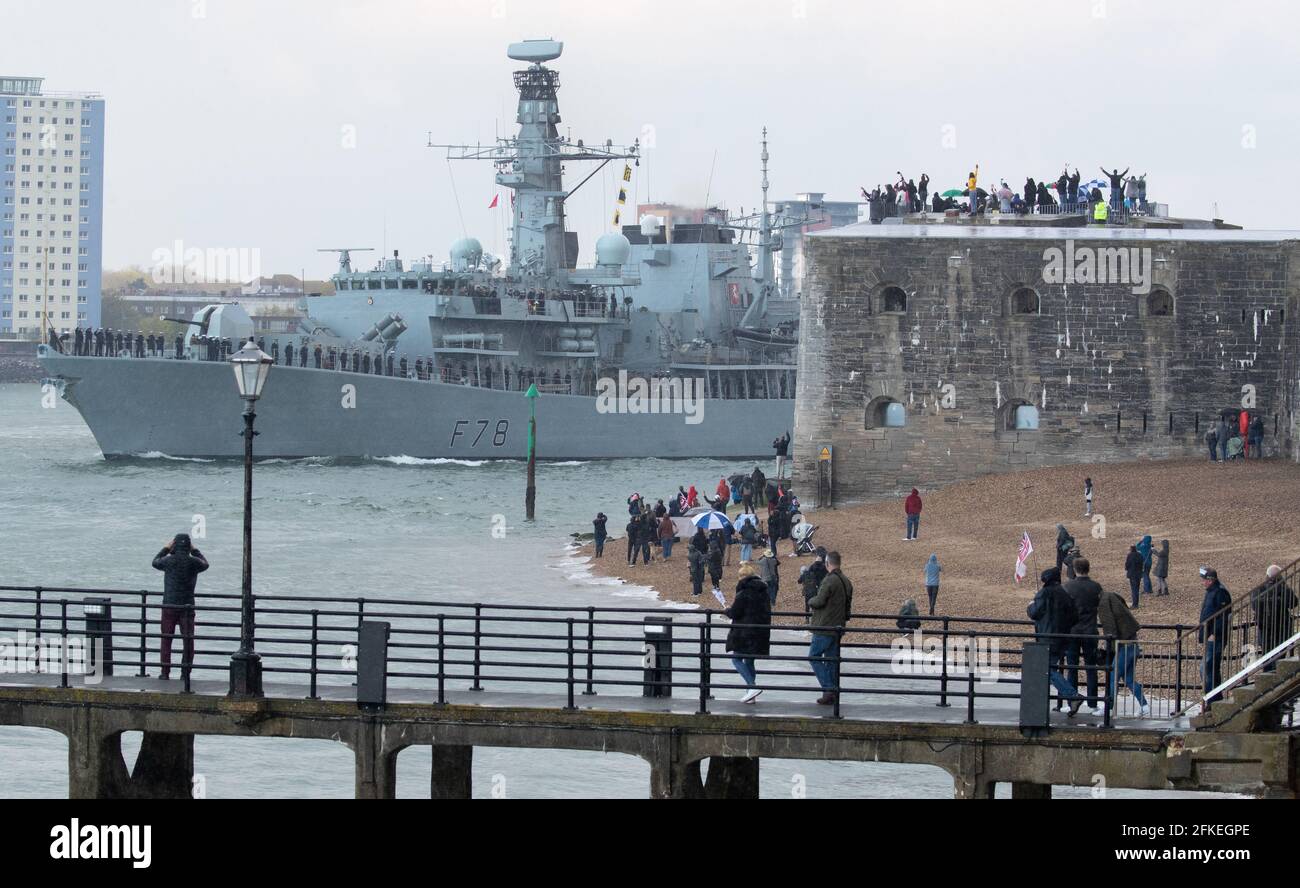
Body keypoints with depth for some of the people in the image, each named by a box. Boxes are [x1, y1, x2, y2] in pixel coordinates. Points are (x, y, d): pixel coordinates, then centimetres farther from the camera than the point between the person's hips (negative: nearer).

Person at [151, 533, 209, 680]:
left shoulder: (169, 561, -7)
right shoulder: (194, 562, -5)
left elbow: (155, 562, 15)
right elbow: (205, 564, 19)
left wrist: (166, 549, 23)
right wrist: (194, 550, 24)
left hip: (169, 606, -1)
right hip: (187, 607, 1)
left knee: (166, 639, 8)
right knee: (188, 640, 7)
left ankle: (165, 672, 7)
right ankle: (186, 671, 4)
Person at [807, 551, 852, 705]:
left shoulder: (830, 581, -18)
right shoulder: (846, 582, 11)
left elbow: (819, 601, -21)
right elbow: (848, 604, 18)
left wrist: (810, 601, 0)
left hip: (824, 627, -8)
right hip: (838, 627, 8)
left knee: (814, 656, -1)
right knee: (832, 659, 13)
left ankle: (828, 688, -11)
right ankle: (833, 692, 13)